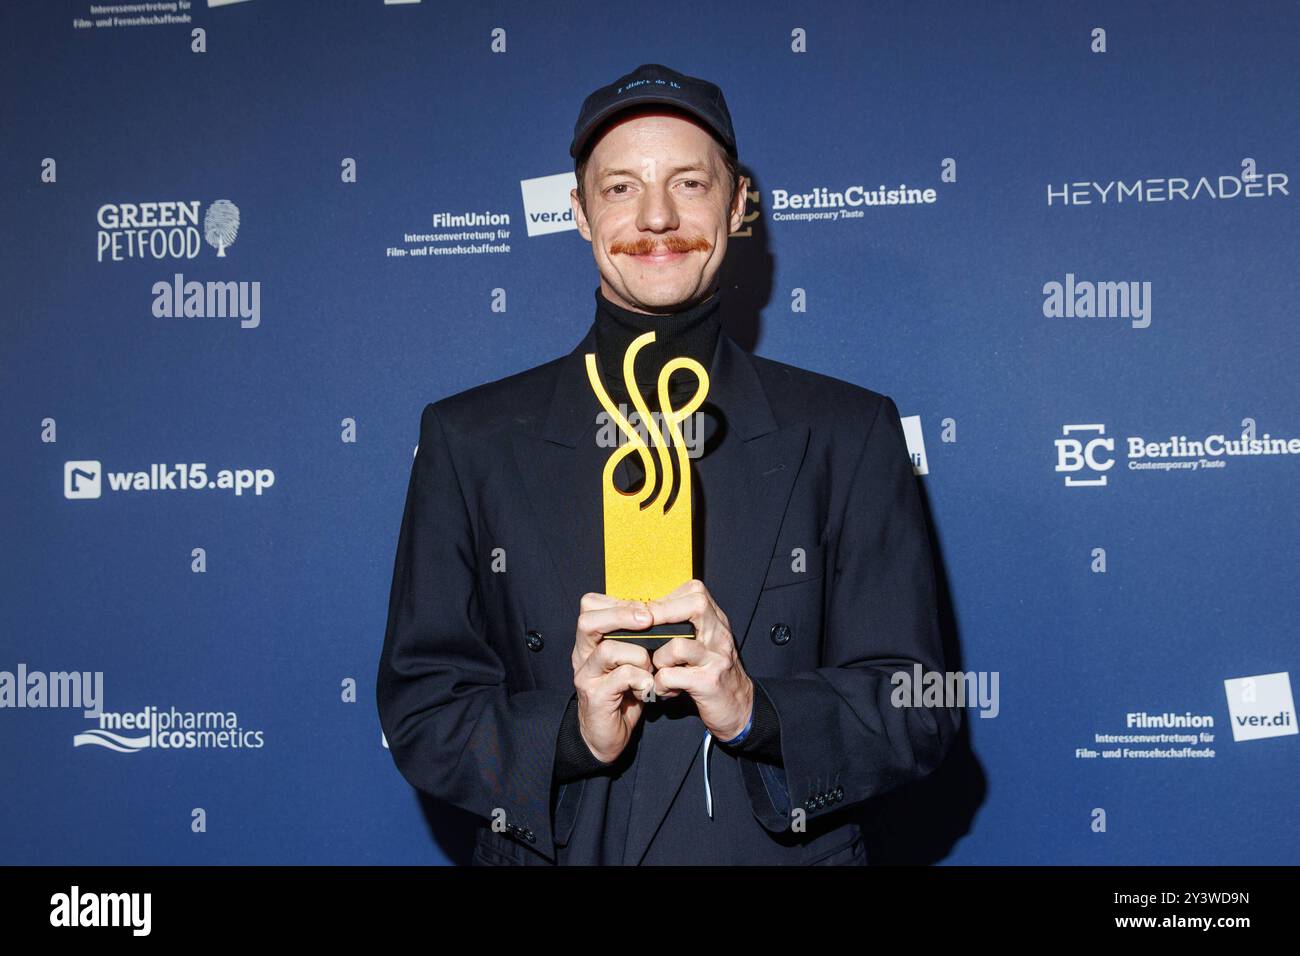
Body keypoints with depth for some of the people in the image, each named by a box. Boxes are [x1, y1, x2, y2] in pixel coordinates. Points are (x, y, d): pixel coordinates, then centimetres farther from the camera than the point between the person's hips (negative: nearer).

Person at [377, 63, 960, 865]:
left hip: (786, 852, 0)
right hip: (549, 854, 0)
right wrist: (574, 734, -21)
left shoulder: (849, 433, -3)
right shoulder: (469, 440, -2)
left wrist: (753, 711, -24)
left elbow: (920, 713, -6)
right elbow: (420, 708, -4)